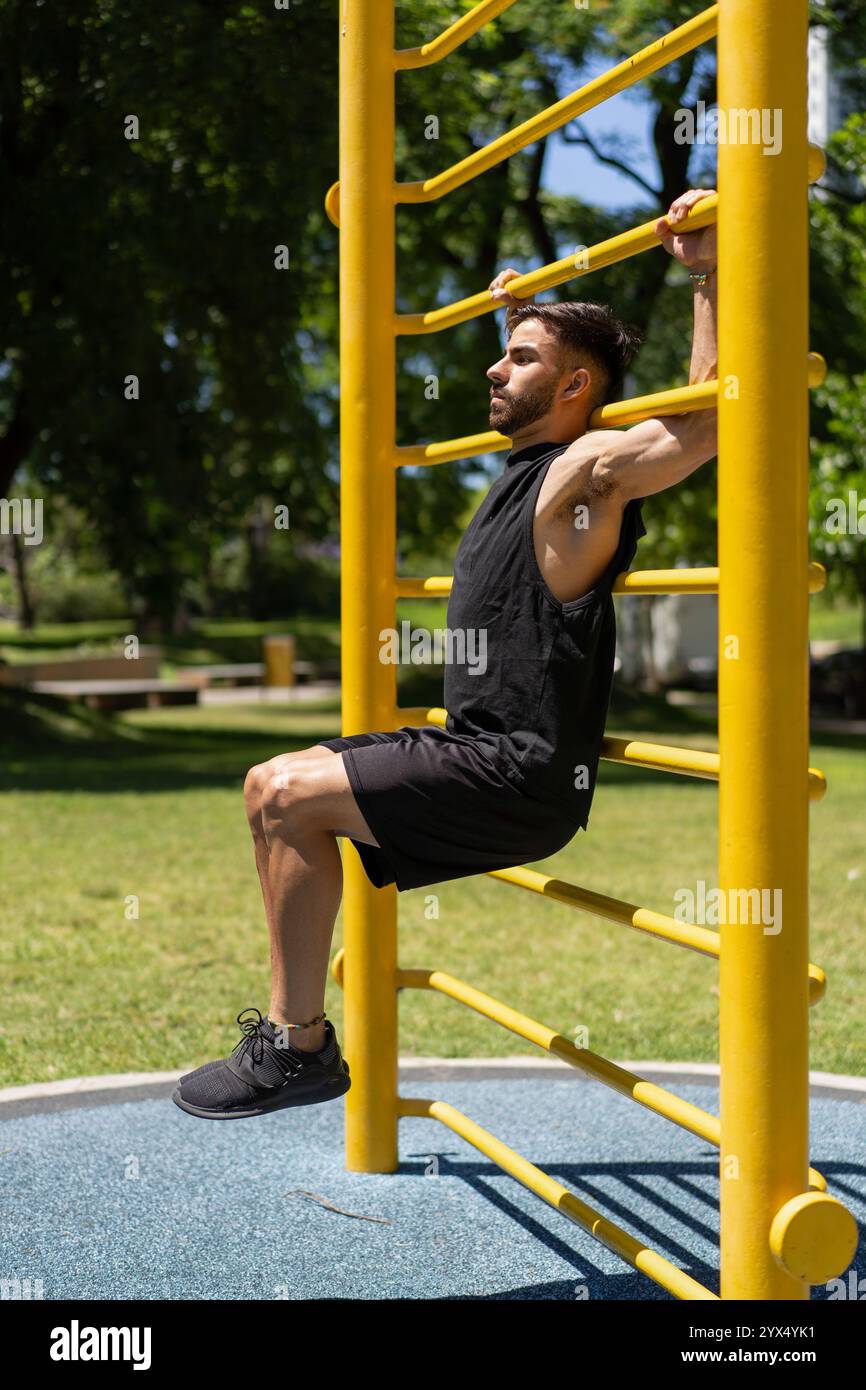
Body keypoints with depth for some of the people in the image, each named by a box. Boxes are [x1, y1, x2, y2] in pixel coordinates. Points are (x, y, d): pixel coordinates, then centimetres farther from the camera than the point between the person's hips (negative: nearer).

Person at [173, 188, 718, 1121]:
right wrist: (516, 314, 45)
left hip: (525, 774, -10)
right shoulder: (527, 465, 18)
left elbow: (714, 410, -22)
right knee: (271, 788, 10)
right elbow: (525, 400, 43)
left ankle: (300, 1050, -10)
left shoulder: (594, 467, -9)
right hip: (470, 747, 10)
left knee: (293, 796, -19)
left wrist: (708, 274, -22)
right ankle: (291, 1029, 11)